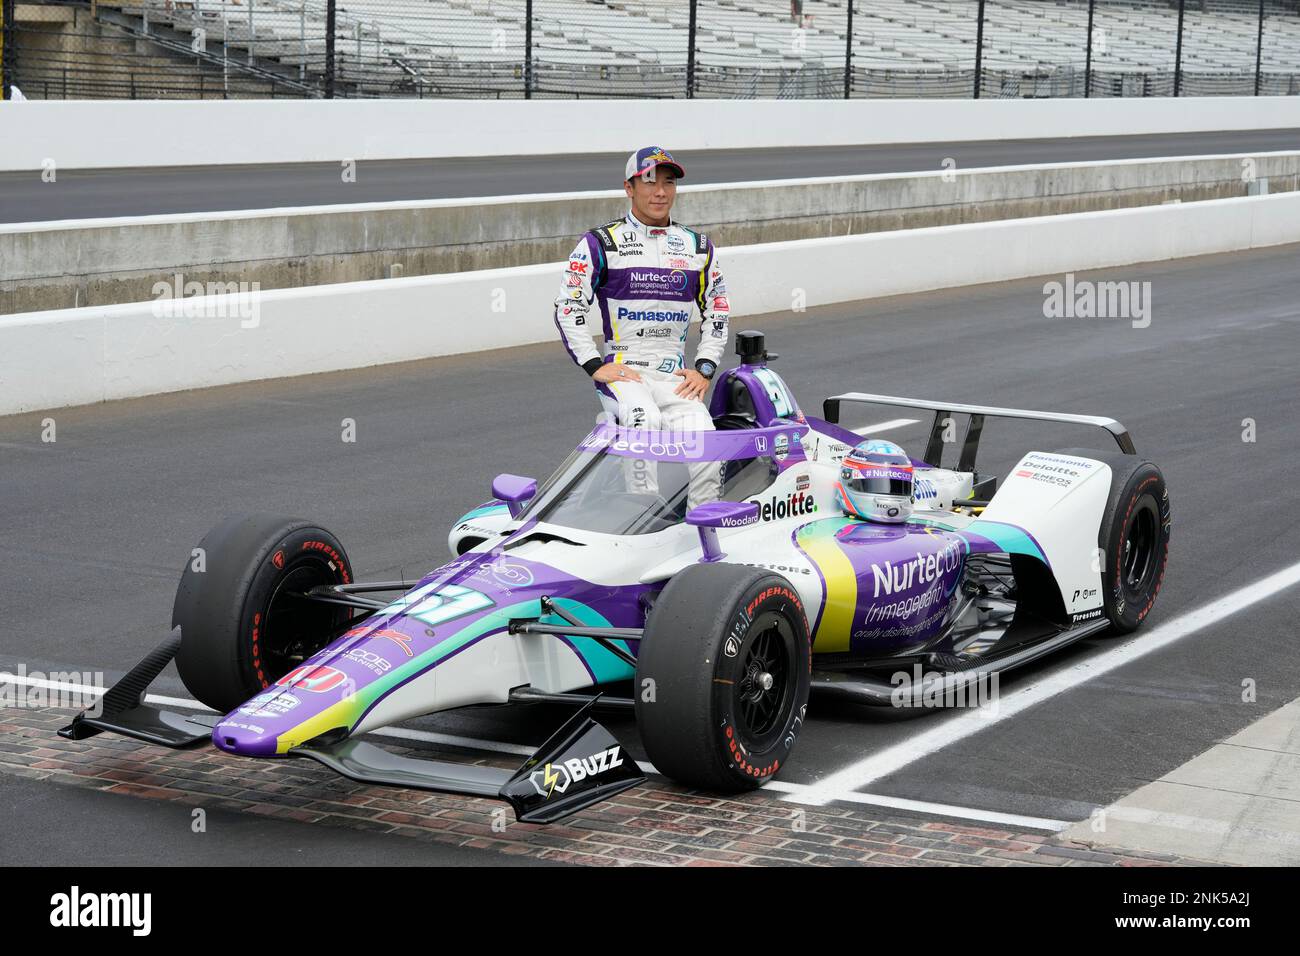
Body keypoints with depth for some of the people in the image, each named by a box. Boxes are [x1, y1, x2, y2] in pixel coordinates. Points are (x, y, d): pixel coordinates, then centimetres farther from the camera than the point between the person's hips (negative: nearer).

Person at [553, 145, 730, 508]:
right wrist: (594, 366, -8)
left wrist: (704, 370, 8)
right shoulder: (600, 243, 5)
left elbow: (717, 312, 22)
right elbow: (568, 307, 1)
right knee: (644, 420, -35)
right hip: (621, 370, -3)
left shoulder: (698, 247, 17)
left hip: (676, 376, 3)